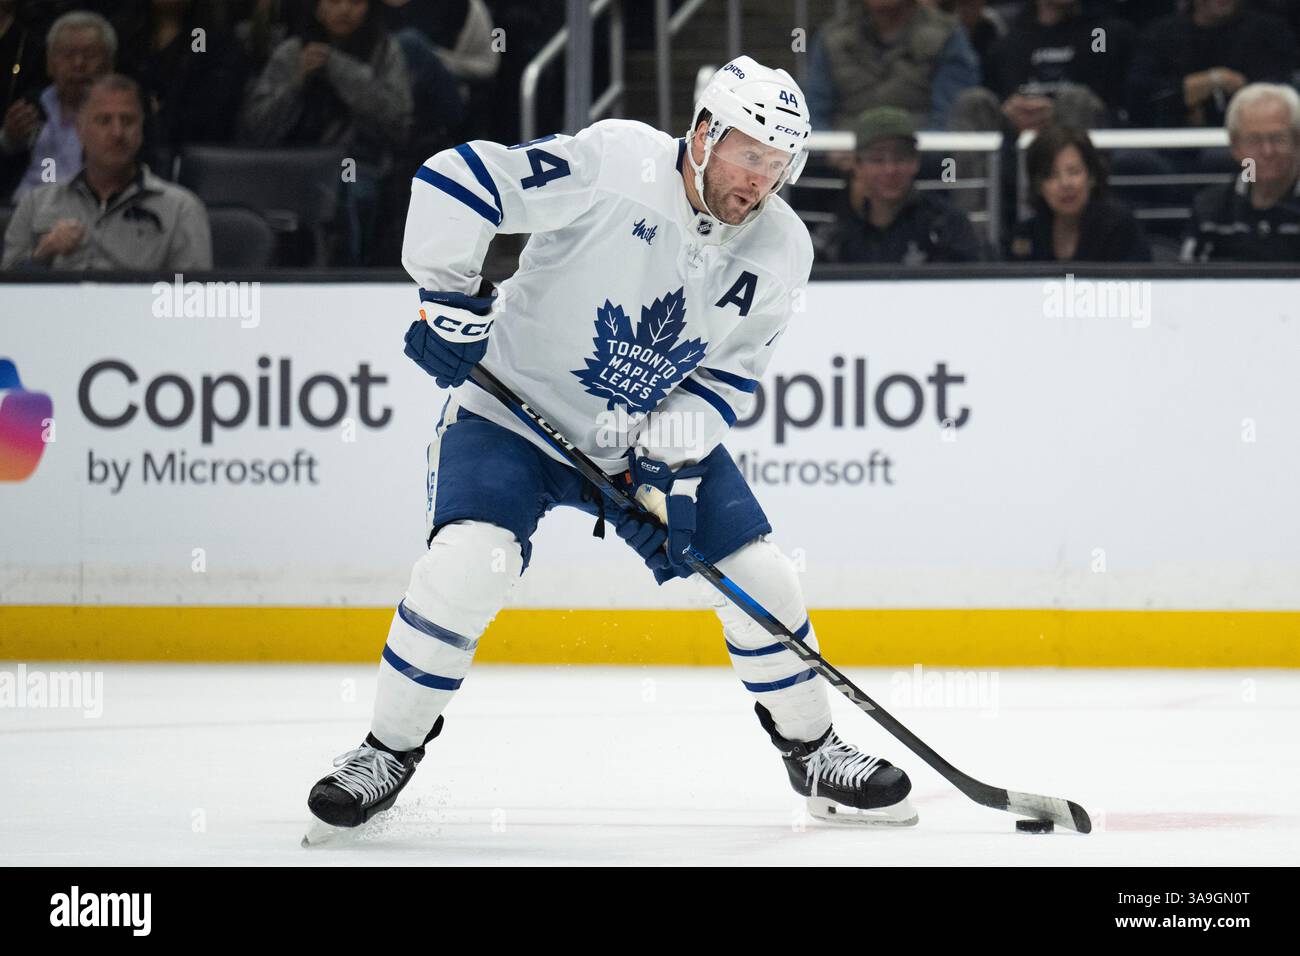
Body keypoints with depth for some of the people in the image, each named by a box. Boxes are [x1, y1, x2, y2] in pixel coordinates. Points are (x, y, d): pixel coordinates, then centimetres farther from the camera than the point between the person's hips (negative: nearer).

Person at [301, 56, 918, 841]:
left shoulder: (781, 252, -8)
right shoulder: (615, 163, -25)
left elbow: (730, 377, 0)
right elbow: (454, 182, -25)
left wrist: (671, 459, -14)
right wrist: (451, 302, -23)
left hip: (660, 433, 5)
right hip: (516, 409, -5)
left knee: (760, 581, 1)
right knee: (468, 562, -25)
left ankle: (813, 752, 23)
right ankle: (389, 752, -8)